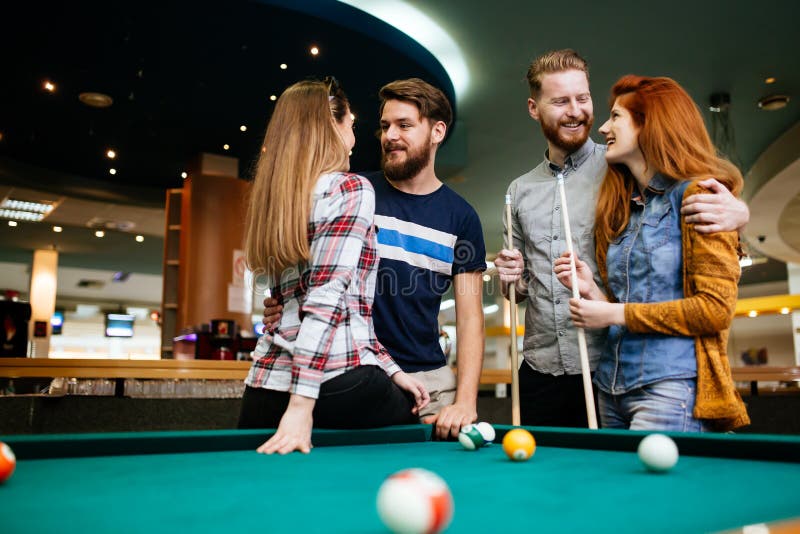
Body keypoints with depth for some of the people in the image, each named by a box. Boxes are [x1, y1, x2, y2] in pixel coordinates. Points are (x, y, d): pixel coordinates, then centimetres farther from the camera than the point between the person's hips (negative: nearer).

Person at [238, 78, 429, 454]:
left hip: (263, 385, 7)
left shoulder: (274, 199, 15)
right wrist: (303, 404, -23)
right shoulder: (351, 189, -7)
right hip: (337, 383, -6)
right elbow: (327, 299, -19)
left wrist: (389, 369, 14)